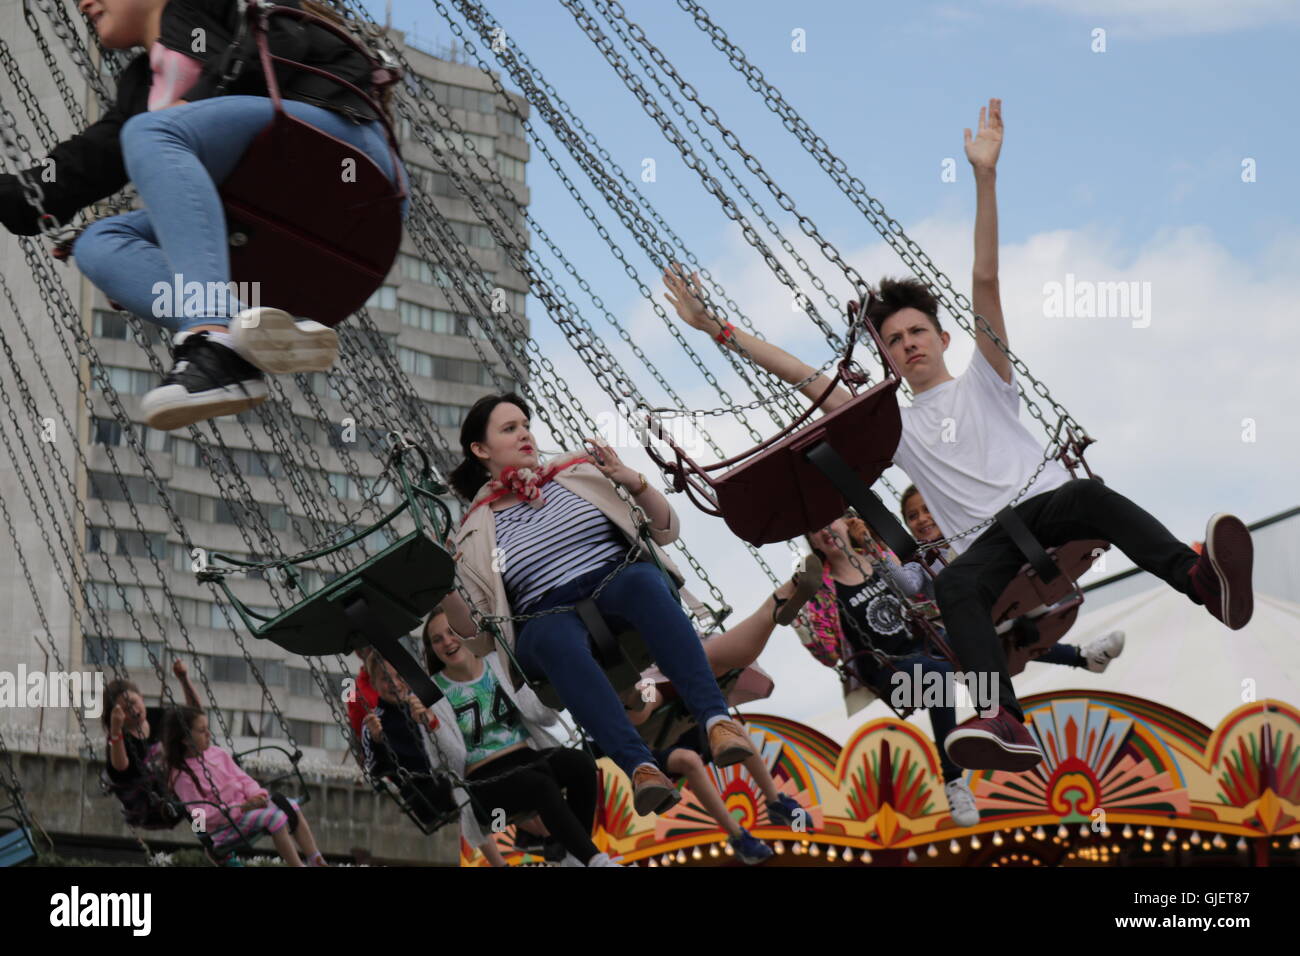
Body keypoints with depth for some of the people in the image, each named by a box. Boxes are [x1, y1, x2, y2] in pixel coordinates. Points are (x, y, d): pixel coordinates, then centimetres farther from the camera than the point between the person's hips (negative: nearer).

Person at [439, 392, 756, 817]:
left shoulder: (579, 472, 20)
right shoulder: (476, 534, 17)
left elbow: (665, 530, 18)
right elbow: (477, 631, 11)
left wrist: (633, 482, 1)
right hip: (548, 618, -1)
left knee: (640, 580, -36)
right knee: (555, 638, -39)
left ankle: (716, 719, -50)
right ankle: (640, 768, -54)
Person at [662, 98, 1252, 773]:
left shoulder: (982, 383, 20)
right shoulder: (890, 426, 26)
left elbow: (985, 282, 10)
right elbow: (801, 375, 21)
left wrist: (984, 174, 0)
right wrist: (719, 330, 16)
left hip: (1046, 501, -1)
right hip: (987, 539, 1)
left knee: (1088, 496, -36)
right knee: (954, 586, -34)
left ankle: (1203, 579, -61)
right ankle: (1004, 726, -58)